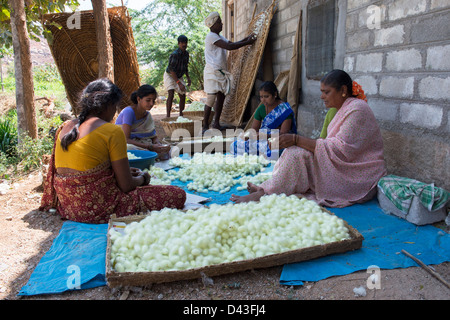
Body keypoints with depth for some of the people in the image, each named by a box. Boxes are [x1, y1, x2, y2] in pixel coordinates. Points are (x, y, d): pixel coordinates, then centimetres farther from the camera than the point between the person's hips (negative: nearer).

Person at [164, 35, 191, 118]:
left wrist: (188, 77, 0)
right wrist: (179, 83, -33)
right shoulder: (175, 54, -26)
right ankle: (168, 116, -25)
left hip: (179, 76, 7)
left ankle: (181, 115, 16)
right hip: (170, 75, -7)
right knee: (171, 94, -22)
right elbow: (171, 70, -29)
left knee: (183, 95, 5)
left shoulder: (186, 54, -2)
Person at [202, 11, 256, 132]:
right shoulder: (211, 36, -11)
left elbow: (233, 44, 20)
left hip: (221, 72, 10)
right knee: (211, 99, -11)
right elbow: (230, 47, -19)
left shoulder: (219, 37, 21)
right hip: (212, 71, -10)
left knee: (221, 97, 8)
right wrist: (247, 43, -13)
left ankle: (216, 123, 15)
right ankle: (205, 126, -7)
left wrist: (246, 39, 7)